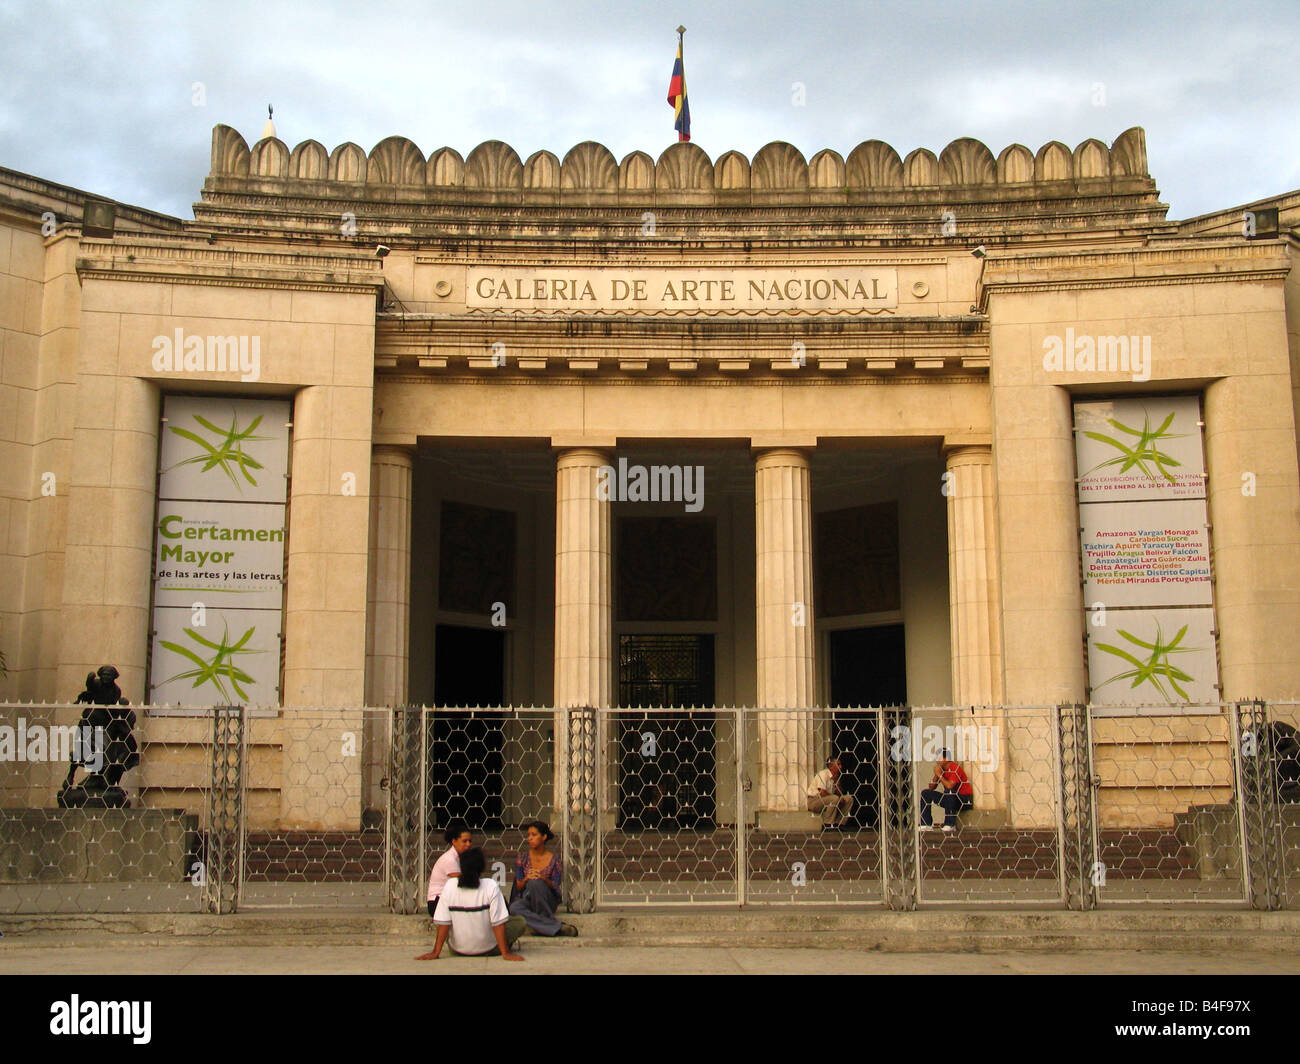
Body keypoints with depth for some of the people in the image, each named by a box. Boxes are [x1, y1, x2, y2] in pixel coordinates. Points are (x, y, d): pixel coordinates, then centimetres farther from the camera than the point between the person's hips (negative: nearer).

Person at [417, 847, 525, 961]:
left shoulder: (450, 885, -11)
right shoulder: (491, 886, -18)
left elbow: (443, 922, -10)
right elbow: (498, 923, -17)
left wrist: (435, 952, -3)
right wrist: (506, 953, -11)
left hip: (457, 950, 2)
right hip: (488, 950, -2)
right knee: (520, 922, 15)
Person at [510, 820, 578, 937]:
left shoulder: (553, 860, 0)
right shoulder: (522, 859, 5)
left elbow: (556, 887, -3)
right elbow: (518, 887, 4)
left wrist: (543, 879, -24)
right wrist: (526, 879, -19)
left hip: (547, 902, -2)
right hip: (527, 900, 2)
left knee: (535, 883, -35)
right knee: (514, 907, -36)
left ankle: (540, 925, -22)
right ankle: (556, 926, -31)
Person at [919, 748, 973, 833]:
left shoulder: (955, 768, -19)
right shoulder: (941, 769, 4)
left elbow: (950, 786, -32)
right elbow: (931, 788, 6)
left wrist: (940, 775, -20)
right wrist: (936, 775, -9)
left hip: (964, 800, -8)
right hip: (950, 799, 8)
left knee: (949, 791, -38)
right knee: (925, 793, 0)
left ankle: (950, 825, -30)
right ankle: (926, 825, -6)